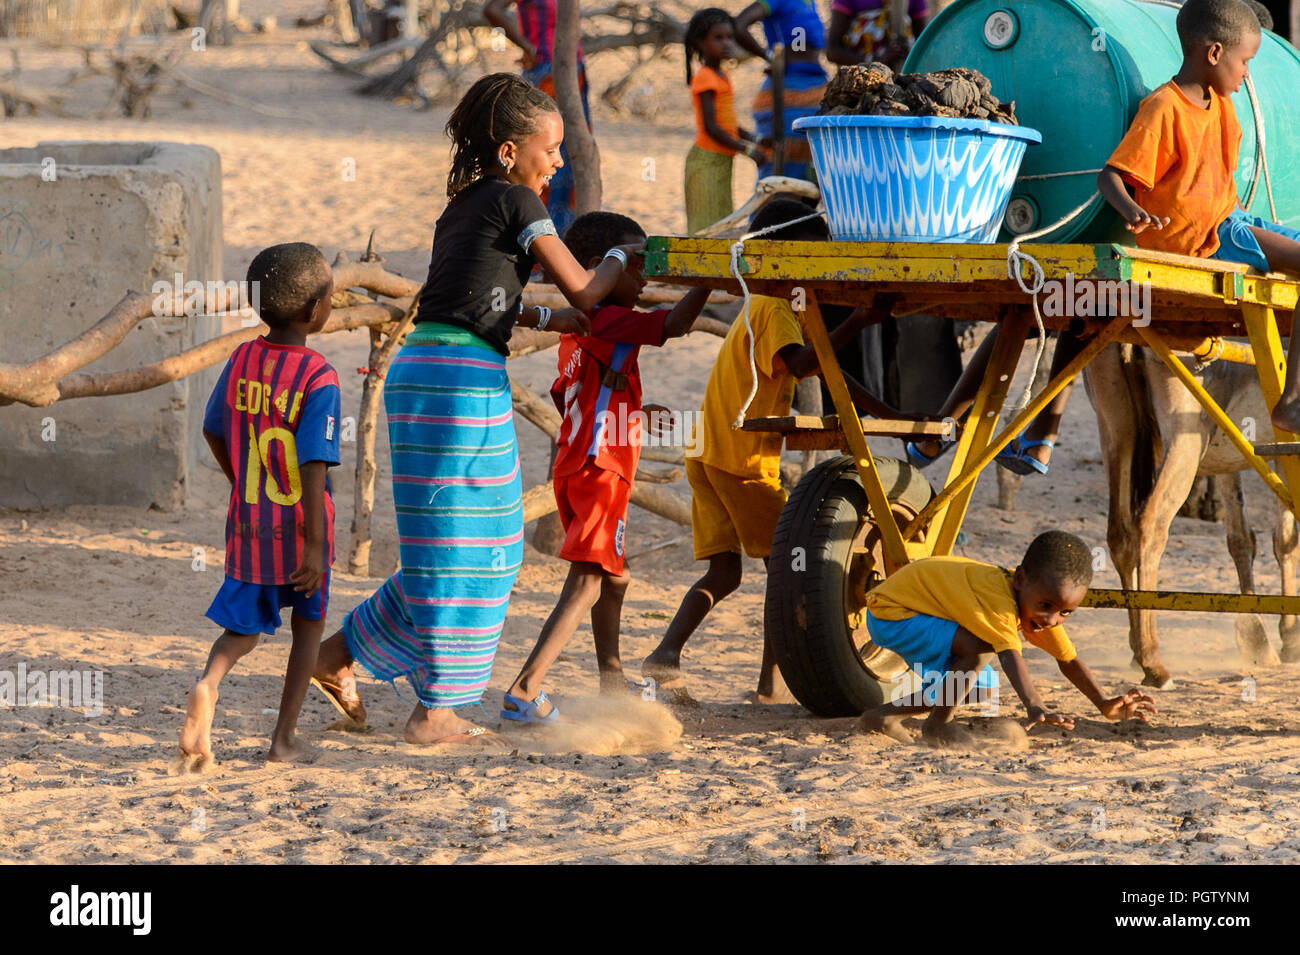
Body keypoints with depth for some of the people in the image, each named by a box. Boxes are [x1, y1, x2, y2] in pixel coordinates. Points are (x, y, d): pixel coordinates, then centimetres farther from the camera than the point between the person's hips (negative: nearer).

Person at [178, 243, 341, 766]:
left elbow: (213, 431, 13)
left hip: (247, 523, 4)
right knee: (308, 625, 16)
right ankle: (283, 739, 15)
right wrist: (316, 546, -20)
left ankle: (208, 683, -18)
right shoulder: (318, 380, -18)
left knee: (244, 627, 14)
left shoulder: (242, 360, 0)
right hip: (298, 526, -4)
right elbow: (313, 468, -22)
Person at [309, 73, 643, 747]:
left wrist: (543, 319, 24)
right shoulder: (514, 200, -6)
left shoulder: (462, 205, 18)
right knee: (464, 546, -2)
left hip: (422, 369, 9)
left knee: (455, 542, 17)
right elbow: (583, 291, -4)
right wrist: (621, 257, 15)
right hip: (463, 380, -9)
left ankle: (342, 652, 20)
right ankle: (436, 712, 2)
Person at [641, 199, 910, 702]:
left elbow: (826, 374, 23)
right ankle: (770, 681, 3)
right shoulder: (775, 309, -10)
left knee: (723, 572, 8)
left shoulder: (762, 305, 22)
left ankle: (666, 654, -10)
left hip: (707, 455, 9)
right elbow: (801, 363, -30)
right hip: (743, 459, -9)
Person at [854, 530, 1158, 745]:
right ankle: (937, 725, -9)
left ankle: (883, 717, 16)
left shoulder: (1045, 612, -9)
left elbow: (1069, 661, -1)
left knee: (982, 687, 11)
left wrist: (1105, 704, -13)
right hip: (890, 611, -9)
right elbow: (1010, 656, -49)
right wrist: (1034, 707, -62)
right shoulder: (997, 600, -38)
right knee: (978, 649, -30)